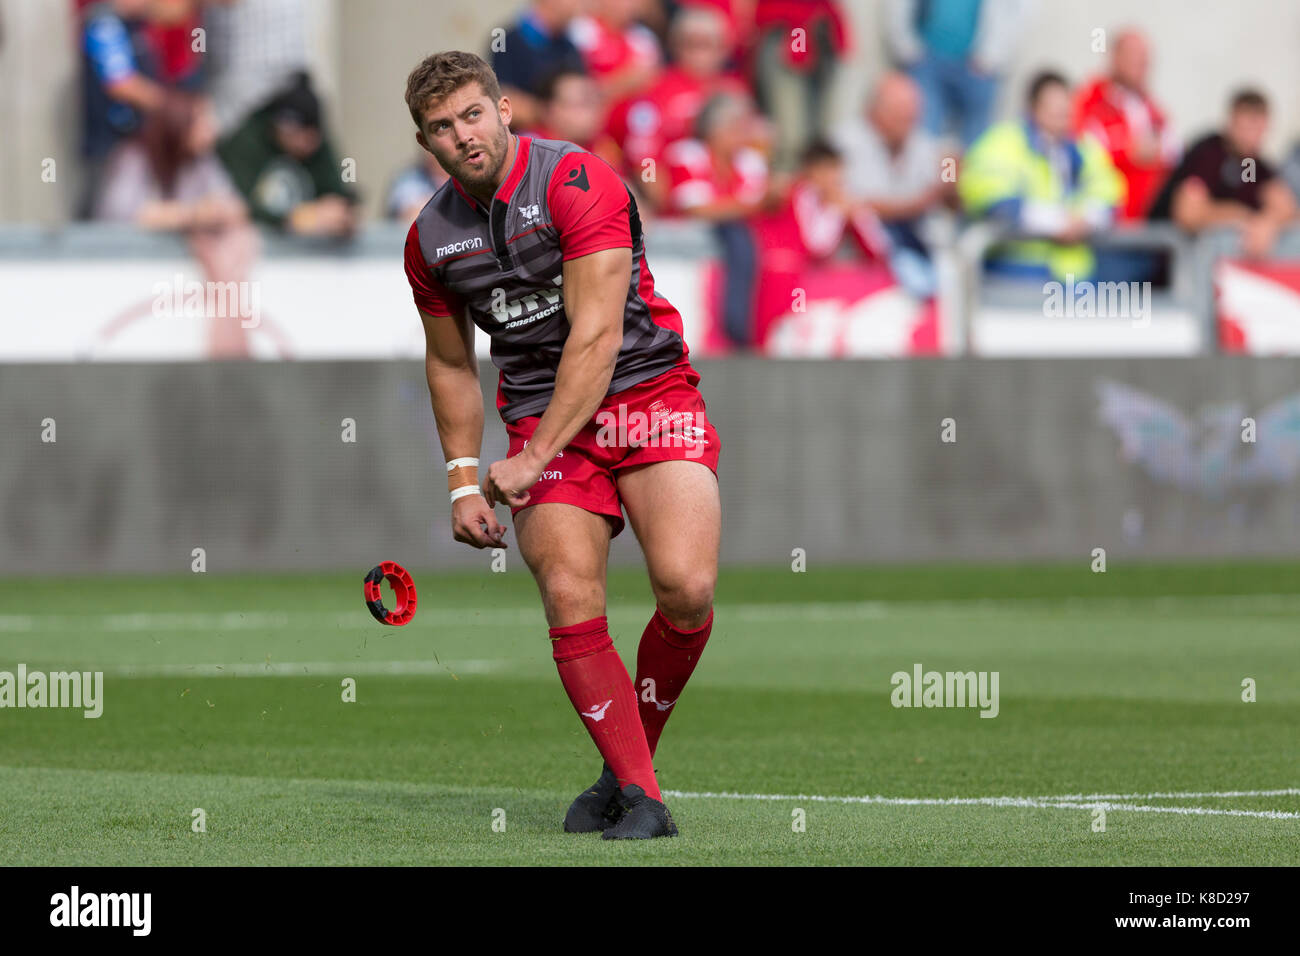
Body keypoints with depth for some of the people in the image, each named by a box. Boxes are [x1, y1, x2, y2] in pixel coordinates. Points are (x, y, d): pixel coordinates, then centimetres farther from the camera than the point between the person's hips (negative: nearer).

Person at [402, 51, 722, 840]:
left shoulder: (577, 183, -12)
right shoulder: (431, 240, 6)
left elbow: (596, 336, -17)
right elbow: (451, 366, 21)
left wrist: (531, 458, -19)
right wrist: (465, 478, 11)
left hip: (649, 396, -4)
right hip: (543, 422, 4)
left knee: (685, 585, -23)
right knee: (572, 599, -19)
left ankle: (630, 764, -1)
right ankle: (639, 795, -12)